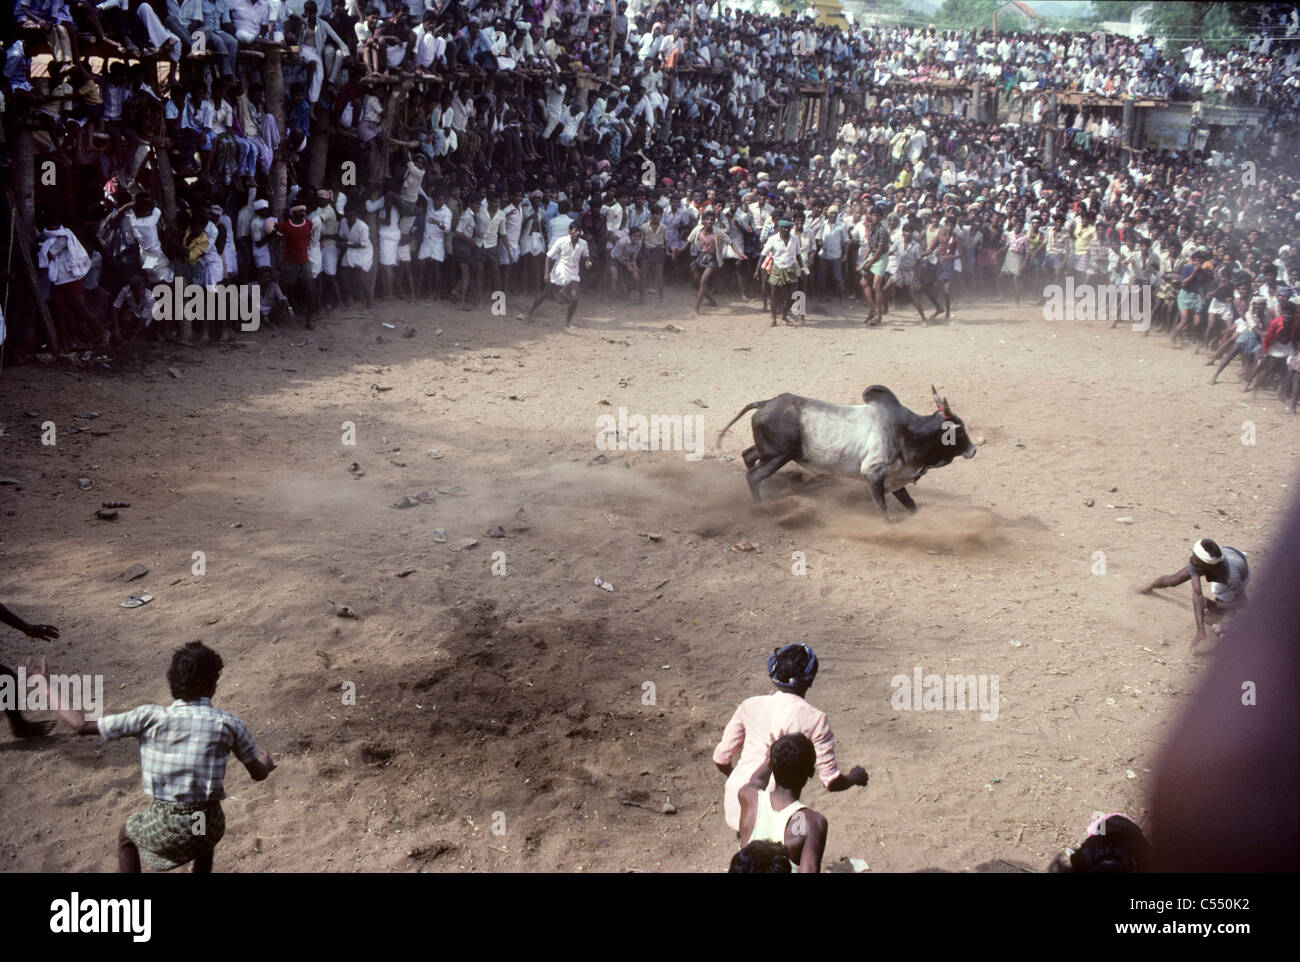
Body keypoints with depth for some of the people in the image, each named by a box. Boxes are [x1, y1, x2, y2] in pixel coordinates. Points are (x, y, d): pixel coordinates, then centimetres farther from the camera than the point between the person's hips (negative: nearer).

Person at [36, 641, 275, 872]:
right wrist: (267, 765, 31)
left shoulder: (150, 718, -8)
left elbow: (81, 725, -5)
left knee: (128, 834, 33)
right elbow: (258, 774, 7)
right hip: (209, 829, 1)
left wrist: (46, 686, 9)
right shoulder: (229, 724, -6)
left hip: (163, 830, -1)